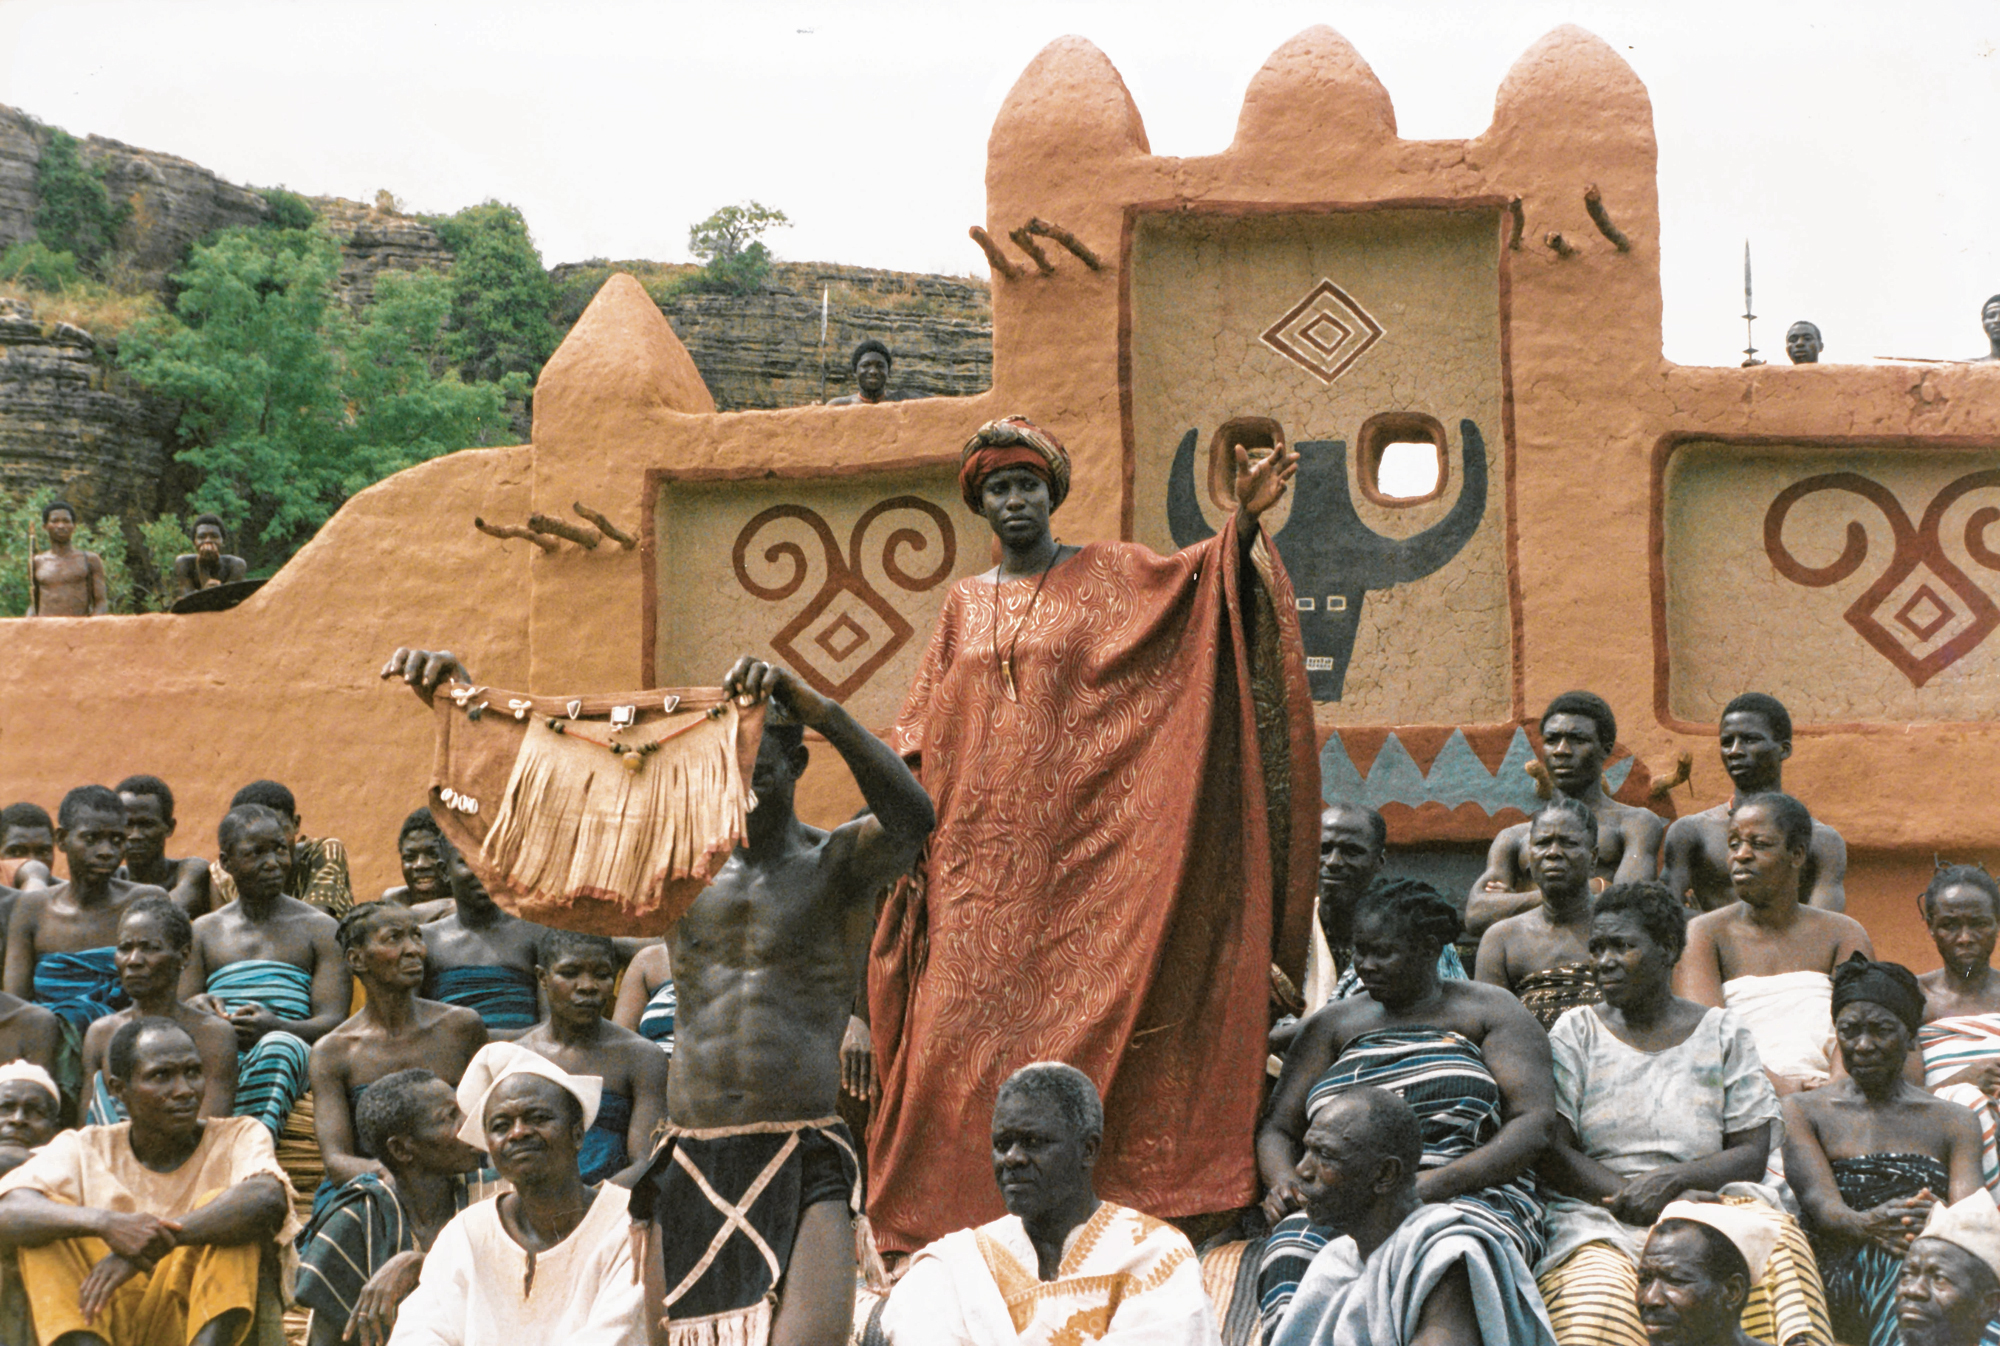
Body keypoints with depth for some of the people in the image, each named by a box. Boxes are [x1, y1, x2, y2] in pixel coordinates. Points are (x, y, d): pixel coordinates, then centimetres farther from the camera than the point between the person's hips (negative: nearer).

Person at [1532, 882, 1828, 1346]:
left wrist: (1670, 1181, -14)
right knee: (1596, 1292, -37)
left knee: (1773, 1241, -35)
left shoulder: (1723, 1033, 15)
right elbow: (1549, 1153, 3)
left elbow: (1753, 1155, 5)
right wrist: (1633, 1198, -14)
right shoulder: (1576, 1032, 14)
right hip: (1599, 1216, -1)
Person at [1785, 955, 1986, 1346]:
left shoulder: (1953, 1122, 20)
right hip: (1837, 1274, -2)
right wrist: (1866, 1225, -28)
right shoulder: (1804, 1111, 16)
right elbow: (1819, 1203, -2)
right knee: (1897, 1261, -39)